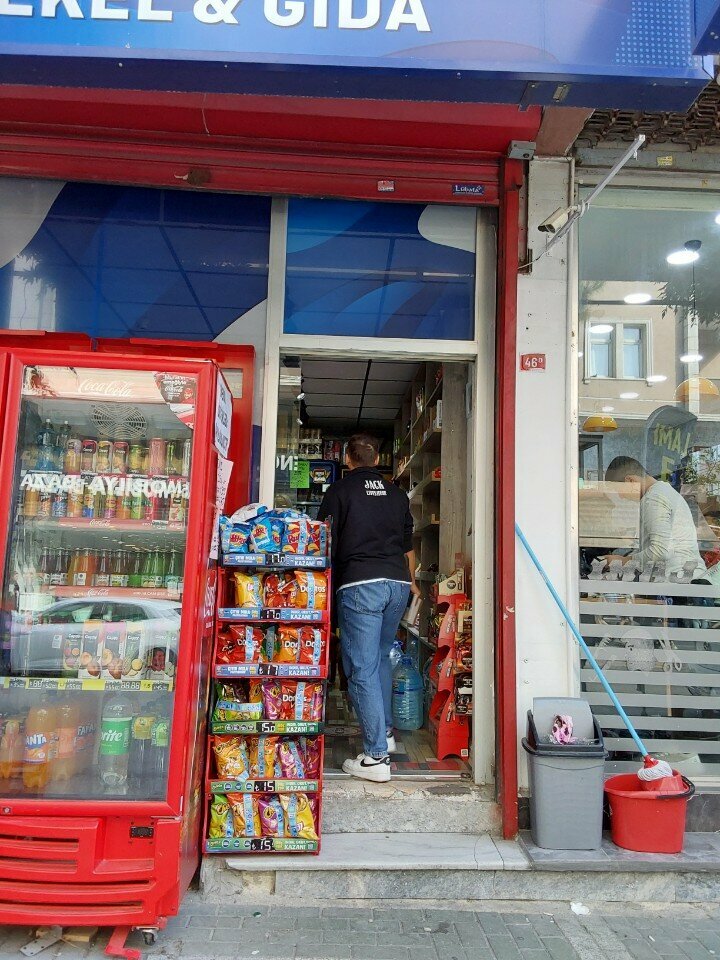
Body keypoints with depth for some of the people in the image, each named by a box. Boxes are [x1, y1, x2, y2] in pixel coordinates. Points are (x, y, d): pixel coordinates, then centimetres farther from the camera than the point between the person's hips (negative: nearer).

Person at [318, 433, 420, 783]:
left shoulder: (340, 490, 2)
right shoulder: (397, 494, 16)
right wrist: (410, 582, 39)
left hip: (359, 583, -6)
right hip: (397, 584, 6)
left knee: (362, 668, -3)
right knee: (380, 658, 23)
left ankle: (376, 756, -3)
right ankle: (384, 732, 32)